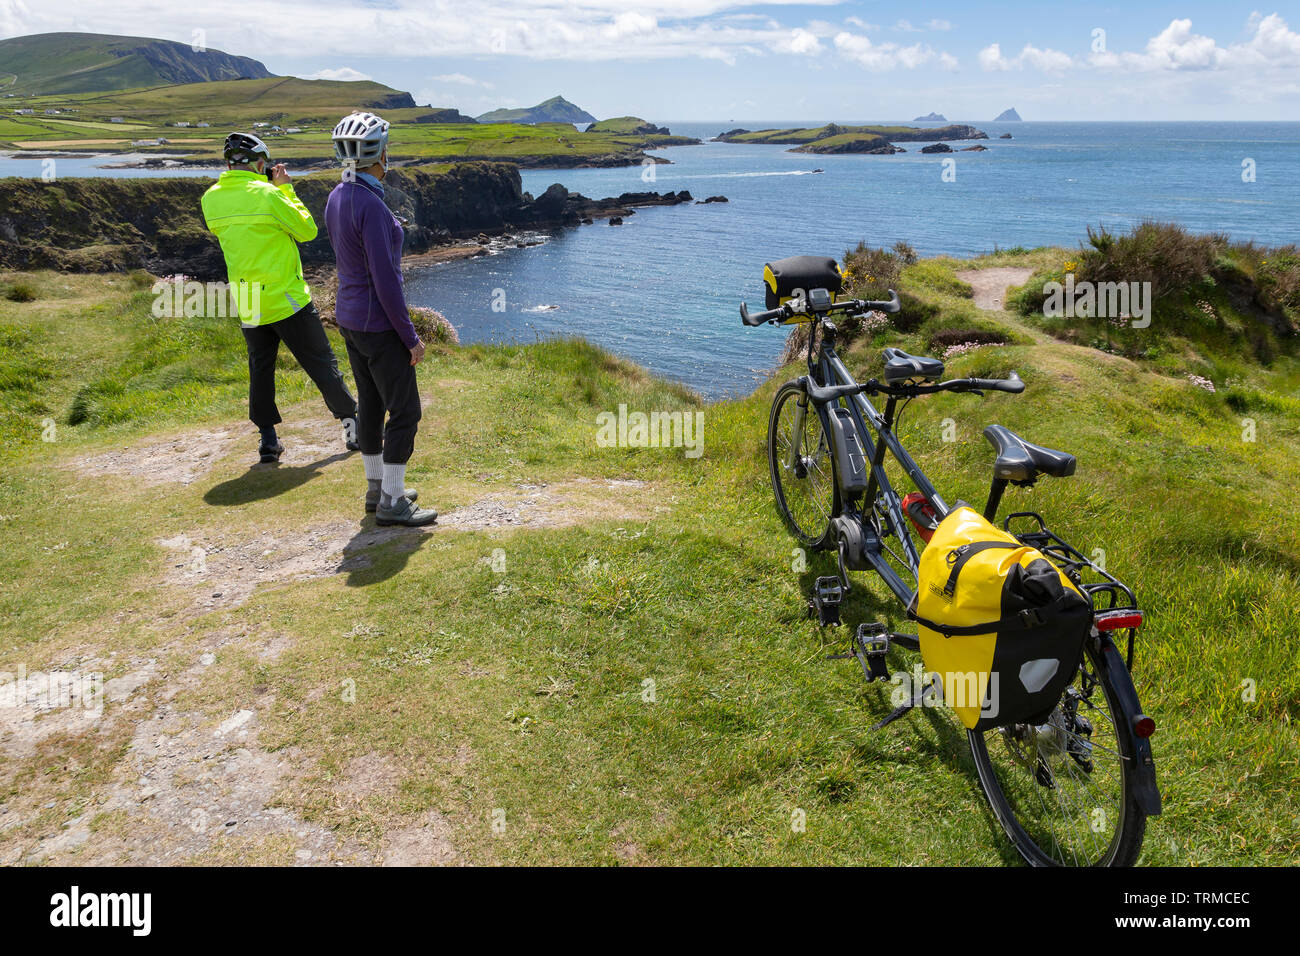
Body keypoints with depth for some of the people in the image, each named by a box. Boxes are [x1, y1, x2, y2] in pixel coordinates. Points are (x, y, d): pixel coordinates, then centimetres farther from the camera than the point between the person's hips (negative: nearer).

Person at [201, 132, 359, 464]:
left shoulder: (211, 199, 3)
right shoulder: (267, 194, -15)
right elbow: (307, 230, -5)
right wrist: (286, 188, 2)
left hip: (247, 303, 5)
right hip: (287, 299, -5)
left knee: (260, 369, 15)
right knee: (322, 364, 5)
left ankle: (267, 438, 13)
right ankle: (351, 424, 9)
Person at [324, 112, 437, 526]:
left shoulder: (336, 198, 6)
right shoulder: (371, 206, -24)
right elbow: (385, 280, -24)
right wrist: (411, 337, -16)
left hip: (349, 315, 9)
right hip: (379, 324, -9)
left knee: (371, 404, 18)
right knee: (405, 411, 0)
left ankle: (376, 487, 29)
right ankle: (391, 503, 7)